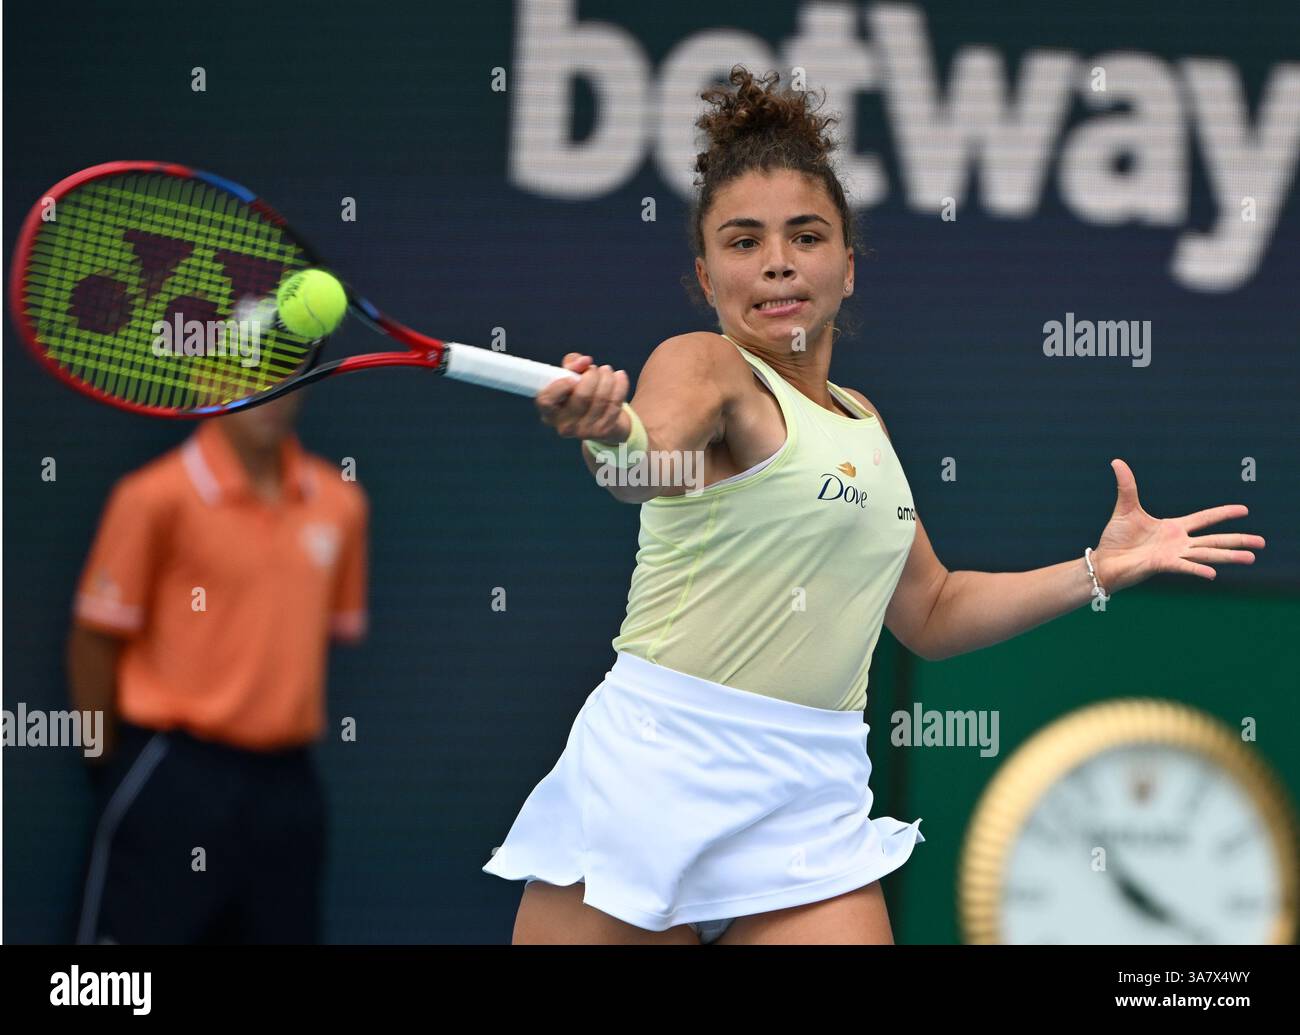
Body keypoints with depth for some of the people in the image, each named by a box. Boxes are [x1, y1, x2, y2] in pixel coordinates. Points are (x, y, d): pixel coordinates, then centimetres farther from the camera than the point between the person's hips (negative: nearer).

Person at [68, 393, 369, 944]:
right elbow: (94, 641, -4)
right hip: (171, 783, -5)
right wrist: (110, 765, -2)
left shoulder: (339, 503, 6)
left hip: (288, 789, 5)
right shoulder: (156, 498, -9)